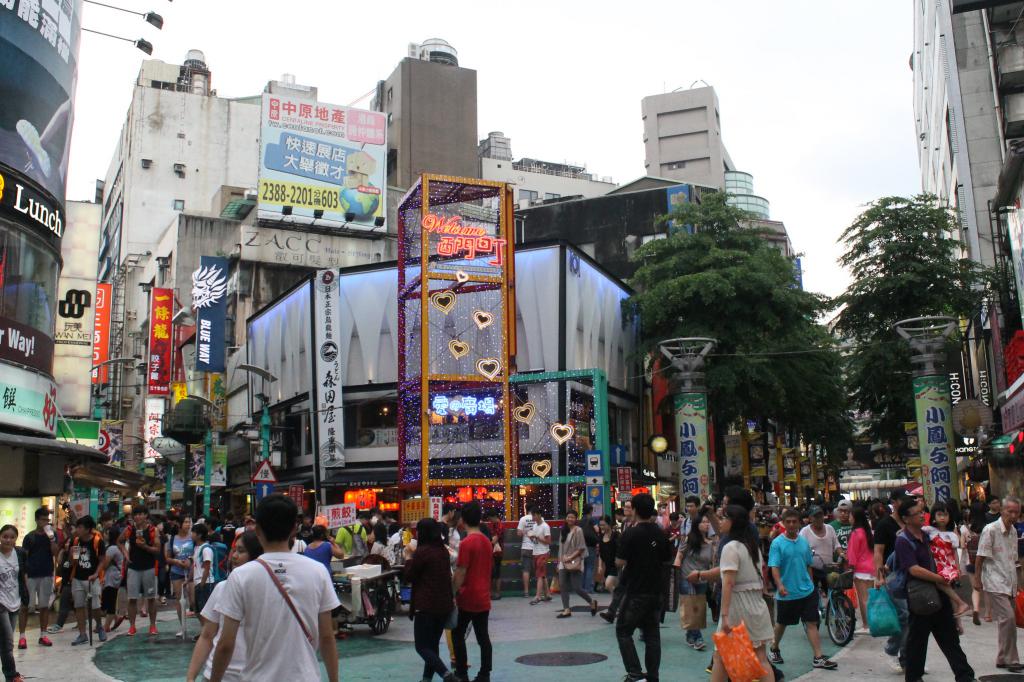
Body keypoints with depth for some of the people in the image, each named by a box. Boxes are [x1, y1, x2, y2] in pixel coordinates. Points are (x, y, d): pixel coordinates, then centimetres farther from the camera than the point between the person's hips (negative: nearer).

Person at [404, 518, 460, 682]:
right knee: (433, 644, 17)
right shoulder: (443, 551, 9)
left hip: (425, 605, -8)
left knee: (422, 646, -2)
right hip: (444, 604, 8)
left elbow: (409, 576, -7)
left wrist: (408, 556, 6)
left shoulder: (422, 551, -14)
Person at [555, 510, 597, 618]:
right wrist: (560, 560, 12)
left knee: (577, 587, -6)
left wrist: (570, 557, -15)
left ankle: (592, 602, 18)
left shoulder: (578, 530, -8)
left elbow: (581, 548, -11)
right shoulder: (564, 531, 13)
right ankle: (566, 610, 5)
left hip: (575, 562, -7)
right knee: (563, 586, -1)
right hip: (564, 562, 7)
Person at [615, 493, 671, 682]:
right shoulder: (661, 534, 3)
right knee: (652, 634, 11)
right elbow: (666, 560, 13)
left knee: (623, 631, 5)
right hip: (656, 591, 6)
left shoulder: (630, 534, -15)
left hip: (636, 592, -6)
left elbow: (621, 562, -16)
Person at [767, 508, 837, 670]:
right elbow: (774, 567, -17)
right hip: (786, 593, -3)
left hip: (807, 591, 3)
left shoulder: (804, 542, 4)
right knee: (782, 623, 13)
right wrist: (780, 585, -31)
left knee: (812, 623, -1)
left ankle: (818, 657, 2)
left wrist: (810, 583, 15)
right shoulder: (777, 543, -11)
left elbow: (808, 565, 14)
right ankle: (774, 650, 34)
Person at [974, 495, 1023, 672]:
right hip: (995, 583, -7)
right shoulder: (991, 529, -11)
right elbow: (980, 557, -9)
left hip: (1009, 583, 7)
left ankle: (1003, 659, 18)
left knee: (1006, 620, 9)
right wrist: (977, 579, -8)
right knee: (1008, 618, -14)